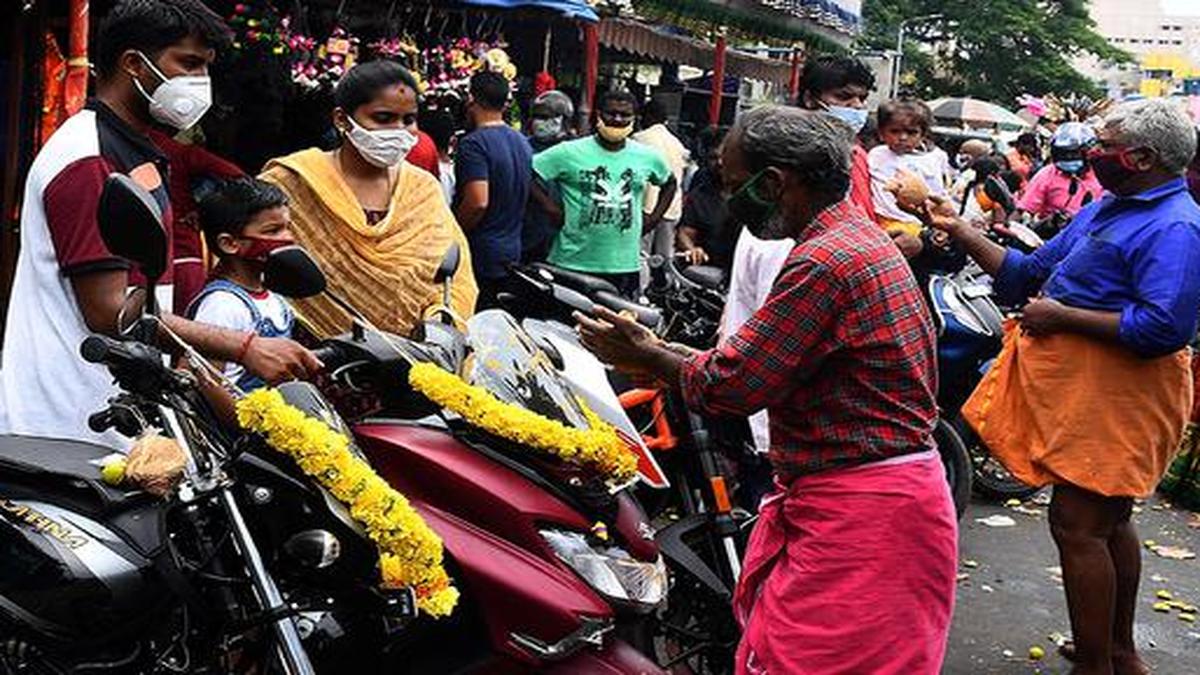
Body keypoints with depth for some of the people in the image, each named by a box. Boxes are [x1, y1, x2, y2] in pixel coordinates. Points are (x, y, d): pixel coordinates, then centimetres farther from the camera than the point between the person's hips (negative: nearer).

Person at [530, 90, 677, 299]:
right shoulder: (570, 152, -6)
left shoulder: (647, 157, 7)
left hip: (625, 264, 3)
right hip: (573, 264, -3)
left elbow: (669, 183, 26)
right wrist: (551, 209, -11)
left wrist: (654, 218, 13)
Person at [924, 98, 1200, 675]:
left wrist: (1061, 316, -22)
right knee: (1108, 522, 19)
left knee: (1078, 524, -7)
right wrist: (957, 229, 12)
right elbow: (1028, 274, 18)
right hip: (1086, 388, 10)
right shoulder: (1104, 210, 15)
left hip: (1116, 397, -10)